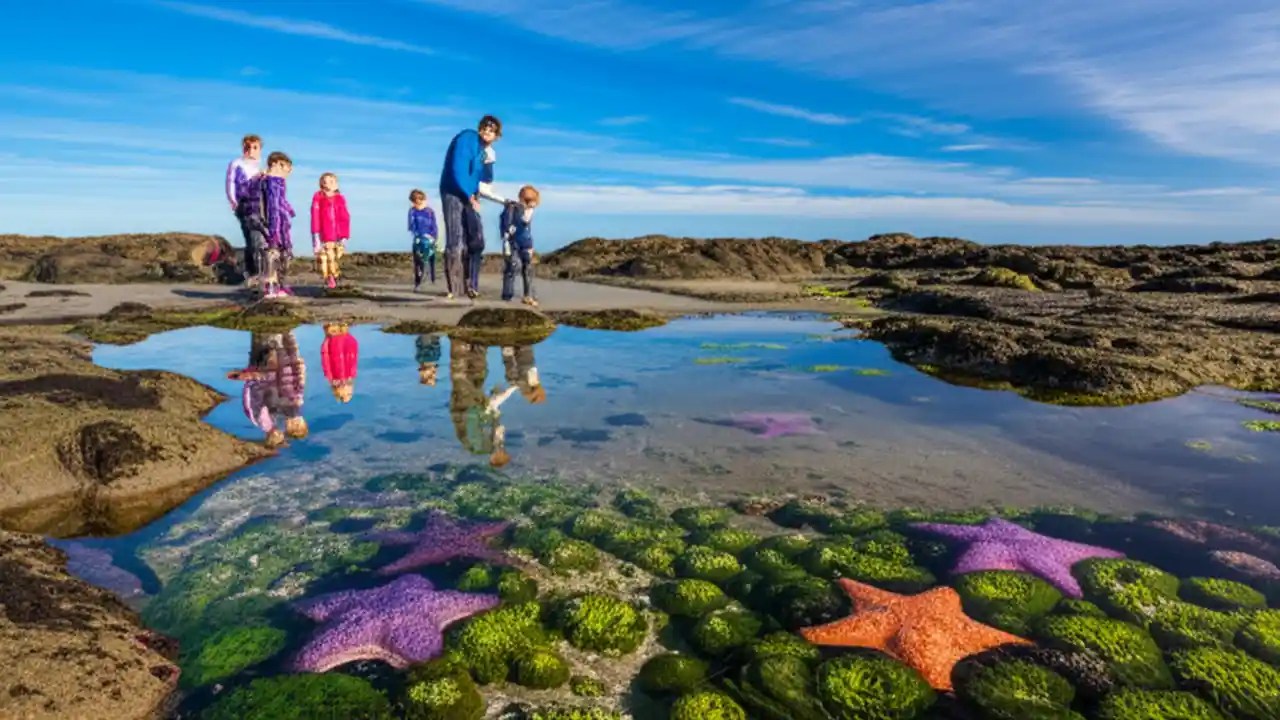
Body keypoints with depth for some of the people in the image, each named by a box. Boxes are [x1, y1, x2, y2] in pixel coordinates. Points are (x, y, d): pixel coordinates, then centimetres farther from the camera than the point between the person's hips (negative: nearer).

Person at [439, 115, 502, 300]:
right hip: (454, 193, -8)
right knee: (455, 242, -9)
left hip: (470, 196, 8)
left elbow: (485, 179, 18)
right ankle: (454, 287, -5)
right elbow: (458, 170, -20)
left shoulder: (484, 148, 13)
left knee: (476, 241, 2)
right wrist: (470, 196, -16)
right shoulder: (467, 139, -11)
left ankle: (469, 284, 10)